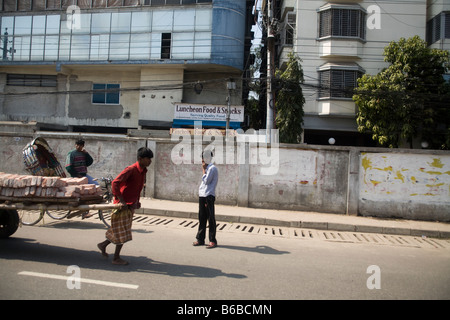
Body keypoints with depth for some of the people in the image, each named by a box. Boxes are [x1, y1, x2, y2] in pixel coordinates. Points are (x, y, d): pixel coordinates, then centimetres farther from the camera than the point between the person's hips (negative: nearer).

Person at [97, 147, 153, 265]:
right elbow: (115, 183, -27)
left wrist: (137, 201, 15)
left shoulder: (143, 171, 8)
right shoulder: (131, 170, -20)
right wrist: (122, 201, -28)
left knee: (122, 231, 18)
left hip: (131, 206, 9)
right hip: (123, 206, -9)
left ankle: (103, 245, 36)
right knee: (123, 233, 0)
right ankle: (116, 258, 14)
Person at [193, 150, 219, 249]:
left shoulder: (212, 168, -9)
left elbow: (206, 181, -16)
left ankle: (213, 241, 3)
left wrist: (203, 170, -8)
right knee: (202, 219, 12)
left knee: (211, 219, -3)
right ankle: (200, 239, 19)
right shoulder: (207, 168, 19)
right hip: (202, 196, 9)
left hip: (208, 196, -9)